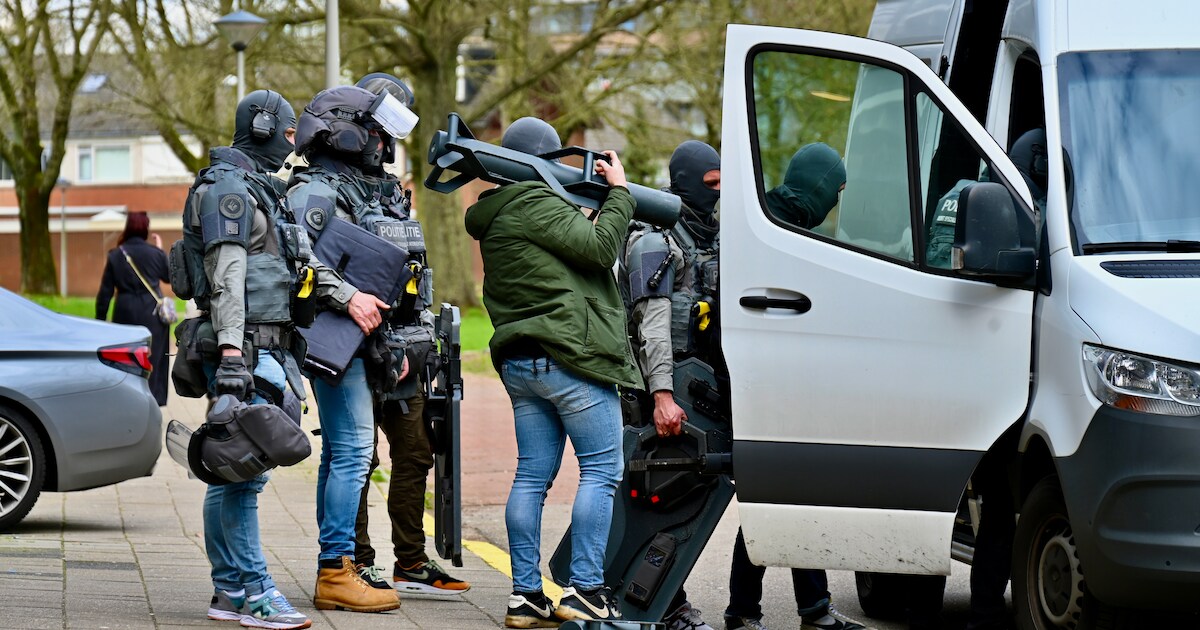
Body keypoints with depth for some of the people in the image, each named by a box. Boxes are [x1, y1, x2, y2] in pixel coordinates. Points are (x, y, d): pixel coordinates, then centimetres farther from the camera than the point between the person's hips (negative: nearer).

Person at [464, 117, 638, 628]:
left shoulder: (495, 217, 18)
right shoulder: (537, 205, -11)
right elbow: (600, 248, -15)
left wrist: (598, 198, 14)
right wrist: (618, 192, -4)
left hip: (519, 364, 9)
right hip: (569, 357, -9)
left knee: (532, 476, 8)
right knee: (602, 471, -4)